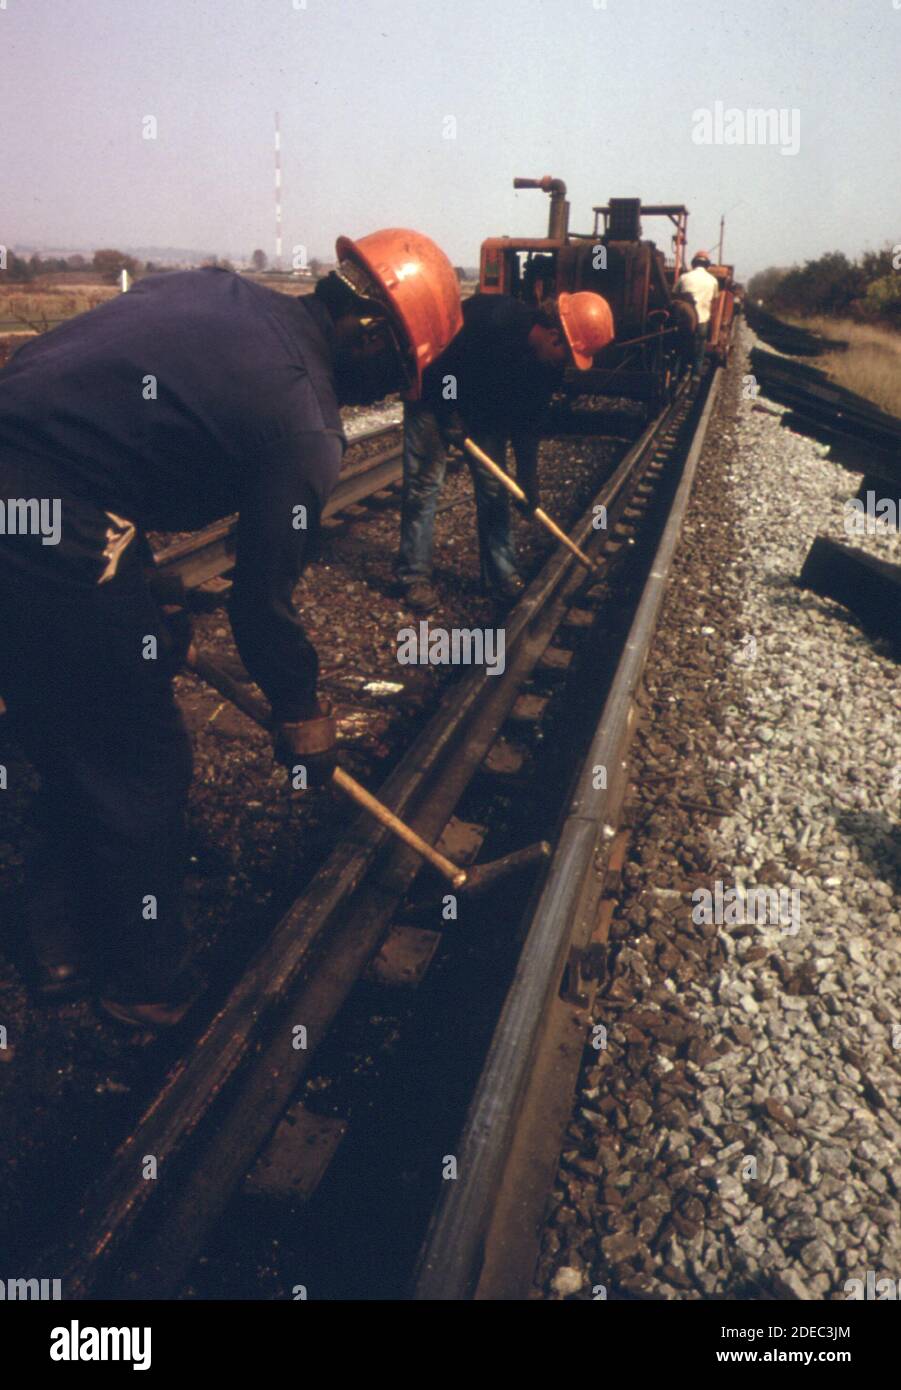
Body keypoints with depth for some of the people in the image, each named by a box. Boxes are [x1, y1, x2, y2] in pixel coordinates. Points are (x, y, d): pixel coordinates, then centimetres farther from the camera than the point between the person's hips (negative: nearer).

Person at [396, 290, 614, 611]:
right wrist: (449, 417, -23)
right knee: (425, 483, -8)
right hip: (434, 394, -6)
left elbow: (529, 421, -5)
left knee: (493, 485, 2)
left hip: (485, 406, 6)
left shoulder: (549, 361, -14)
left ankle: (500, 575, 11)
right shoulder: (491, 318, -35)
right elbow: (439, 366, -28)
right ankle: (415, 577, 1)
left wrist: (528, 482, -6)